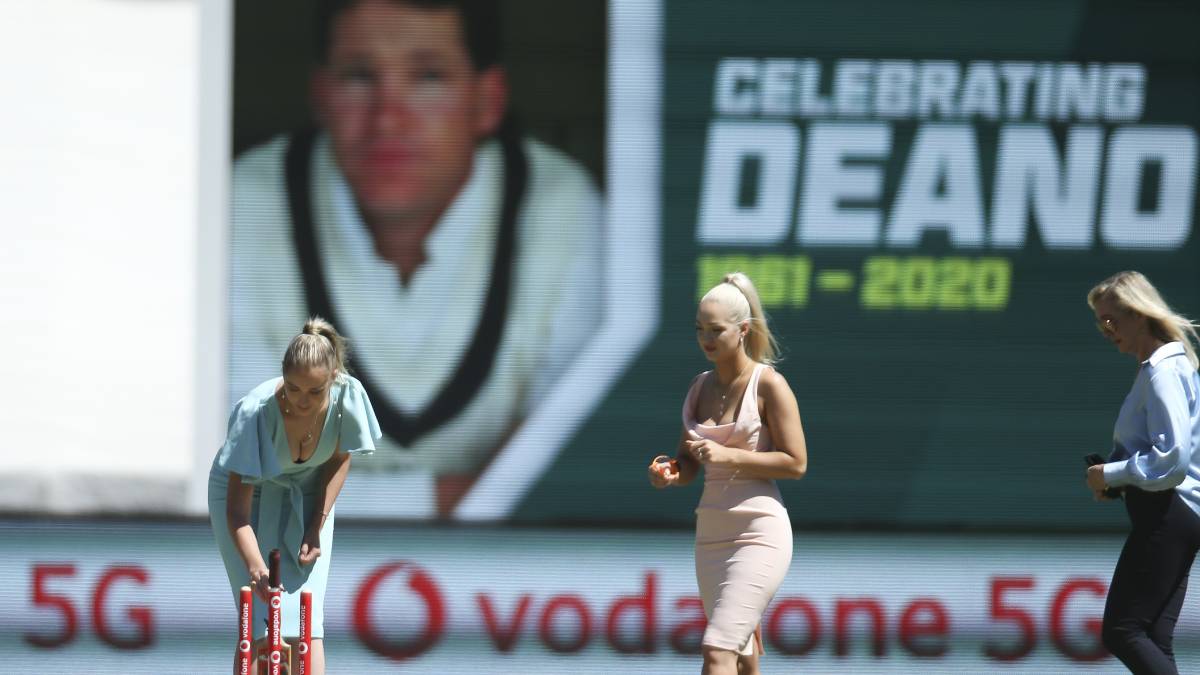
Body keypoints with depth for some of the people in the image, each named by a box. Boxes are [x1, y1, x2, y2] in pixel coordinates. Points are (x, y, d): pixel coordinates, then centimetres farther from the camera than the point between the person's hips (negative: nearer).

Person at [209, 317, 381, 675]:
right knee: (260, 617, -13)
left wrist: (316, 530, -9)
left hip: (307, 496, 3)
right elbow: (237, 509, -35)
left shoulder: (347, 395, -26)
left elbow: (340, 458, -4)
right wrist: (256, 568, -49)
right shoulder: (254, 412, -36)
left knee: (306, 615, -10)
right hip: (248, 493, -3)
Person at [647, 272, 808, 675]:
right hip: (711, 533, 7)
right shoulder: (700, 387, 12)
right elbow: (689, 464, 17)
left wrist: (727, 455, -19)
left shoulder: (768, 385, -8)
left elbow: (796, 463, -10)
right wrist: (669, 474, -7)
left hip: (759, 535, -7)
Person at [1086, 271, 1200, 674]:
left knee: (1121, 633, -12)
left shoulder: (1162, 371, -14)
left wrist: (1113, 474, -12)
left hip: (1167, 515, -11)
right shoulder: (1164, 366, 18)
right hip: (1166, 516, 11)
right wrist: (1112, 475, 12)